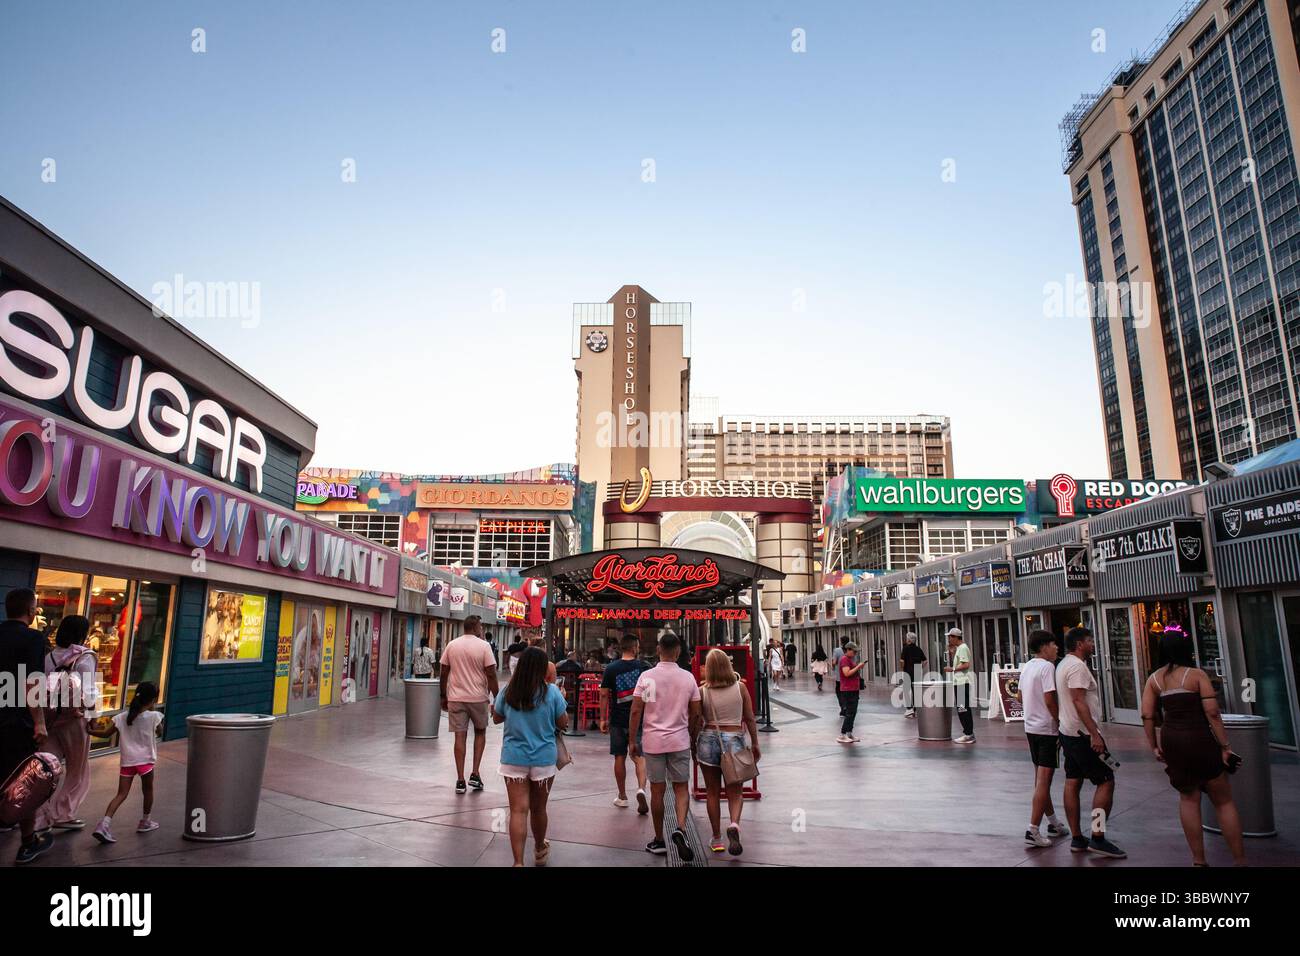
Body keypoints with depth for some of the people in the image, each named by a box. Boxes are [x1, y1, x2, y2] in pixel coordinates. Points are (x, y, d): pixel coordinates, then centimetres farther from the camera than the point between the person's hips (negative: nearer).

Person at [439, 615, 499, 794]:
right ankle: (475, 774, 10)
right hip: (478, 697, -2)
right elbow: (491, 674, -9)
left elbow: (444, 673, 5)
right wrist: (496, 698, -2)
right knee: (480, 732, 17)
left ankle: (460, 780, 5)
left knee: (460, 736, 5)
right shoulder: (484, 646, -8)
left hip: (456, 698, 2)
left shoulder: (451, 645, 2)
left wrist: (444, 696, 15)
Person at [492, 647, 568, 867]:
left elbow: (497, 718, 10)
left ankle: (518, 861, -5)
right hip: (544, 758, 0)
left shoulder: (507, 691, -5)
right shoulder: (552, 692, -11)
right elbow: (563, 723, -2)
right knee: (538, 808, 17)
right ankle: (540, 851, 39)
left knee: (518, 810, 2)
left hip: (513, 758, 0)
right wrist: (561, 699, 12)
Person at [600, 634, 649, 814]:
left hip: (617, 720, 1)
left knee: (620, 757, 11)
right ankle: (641, 788, -16)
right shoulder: (643, 667, -3)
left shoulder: (611, 669, -2)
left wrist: (603, 719, 4)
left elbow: (604, 695, -2)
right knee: (639, 757, 6)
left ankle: (622, 797, 20)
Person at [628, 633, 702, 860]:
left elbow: (636, 711, -8)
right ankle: (681, 828, -10)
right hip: (680, 741, 1)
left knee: (657, 790, 9)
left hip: (653, 741, -1)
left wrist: (632, 741, 1)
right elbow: (695, 714, 2)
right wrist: (692, 738, 16)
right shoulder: (688, 678, -3)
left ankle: (659, 841, 18)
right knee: (681, 787, 12)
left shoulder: (646, 677, -7)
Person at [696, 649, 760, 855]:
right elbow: (750, 718, 1)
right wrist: (755, 743, 12)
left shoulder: (702, 691, -5)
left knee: (712, 793, 13)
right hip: (734, 739, 0)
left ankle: (717, 839, 19)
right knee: (735, 791, 9)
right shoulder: (740, 687, -3)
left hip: (708, 739, 0)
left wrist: (693, 746, 12)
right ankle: (734, 824, -17)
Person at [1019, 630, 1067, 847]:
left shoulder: (1026, 667, 11)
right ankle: (1033, 831, -6)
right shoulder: (1047, 667, -15)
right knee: (1044, 781, -6)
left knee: (1041, 778, 17)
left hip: (1031, 727, 9)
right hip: (1047, 729, -9)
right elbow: (1049, 700, -20)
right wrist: (1061, 722, -11)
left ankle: (1053, 823, 31)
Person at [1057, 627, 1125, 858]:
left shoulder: (1063, 665, 15)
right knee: (1106, 781, -4)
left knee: (1072, 783, 9)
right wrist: (1095, 734, -26)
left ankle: (1077, 839, 14)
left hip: (1068, 733, 10)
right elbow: (1079, 701, -24)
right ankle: (1098, 838, -4)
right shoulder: (1077, 666, -16)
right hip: (1083, 734, -10)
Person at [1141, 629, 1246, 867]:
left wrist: (1154, 746, 9)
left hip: (1171, 741, 4)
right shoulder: (1197, 674, -7)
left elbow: (1147, 716, 1)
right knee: (1223, 801, 10)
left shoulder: (1154, 679, 4)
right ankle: (1240, 860, 14)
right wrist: (1224, 745, -6)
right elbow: (1212, 713, -13)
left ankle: (1198, 860, 19)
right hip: (1200, 740, -3)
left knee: (1188, 798, 15)